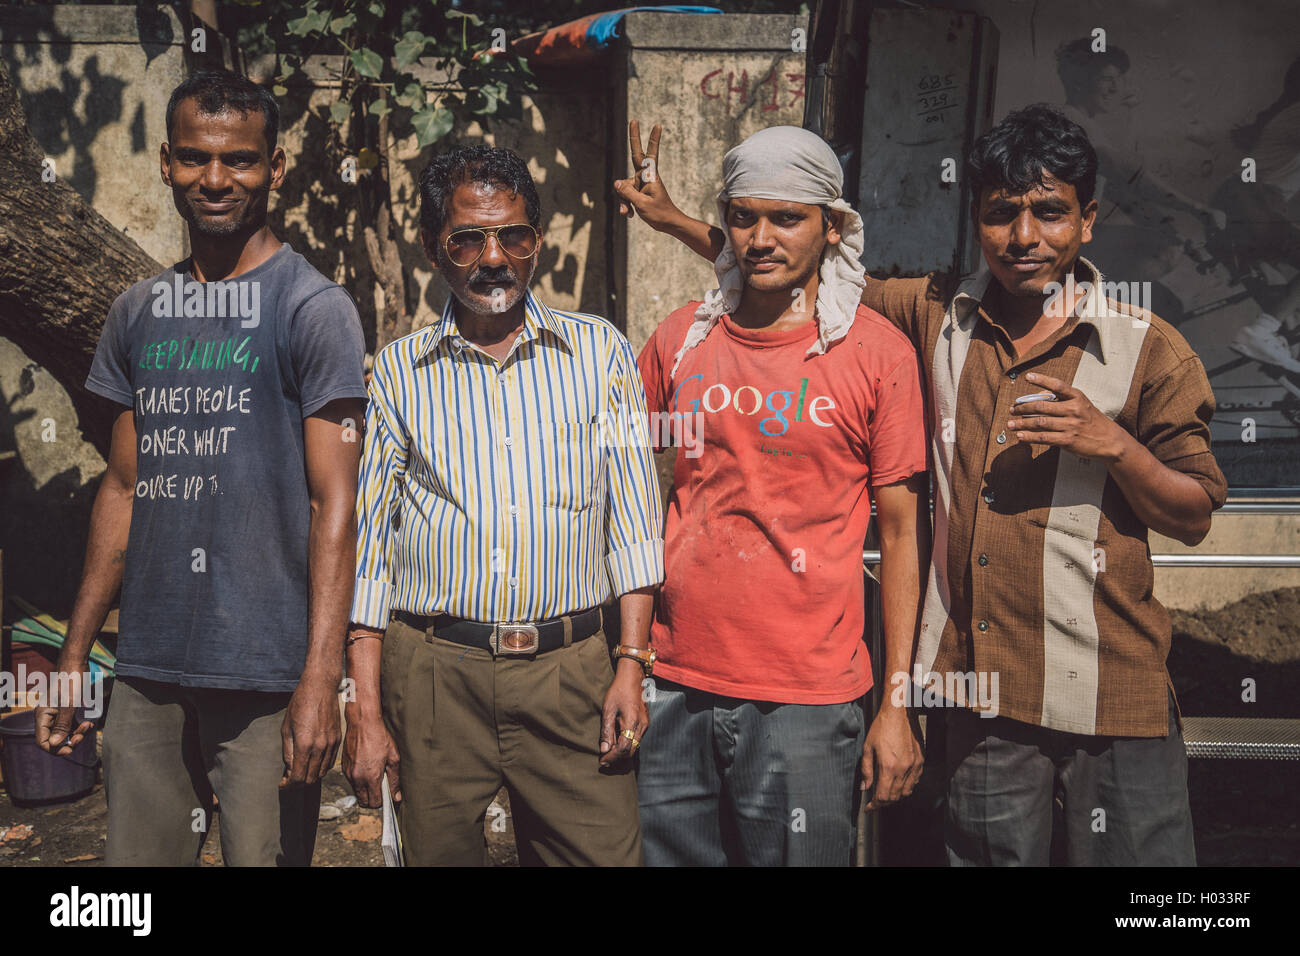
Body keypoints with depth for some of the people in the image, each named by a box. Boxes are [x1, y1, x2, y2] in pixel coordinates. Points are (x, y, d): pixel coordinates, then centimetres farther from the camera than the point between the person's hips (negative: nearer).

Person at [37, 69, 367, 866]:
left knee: (266, 853, 2)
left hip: (266, 678, -5)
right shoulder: (138, 314, 12)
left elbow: (333, 504, -10)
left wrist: (320, 680, -17)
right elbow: (124, 491, 16)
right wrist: (74, 658, 14)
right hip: (148, 672, 5)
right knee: (137, 856, 11)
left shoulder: (314, 309, -5)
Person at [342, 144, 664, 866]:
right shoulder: (398, 372, 7)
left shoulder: (600, 353, 6)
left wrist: (632, 663, -4)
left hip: (570, 671, 0)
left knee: (603, 852, -1)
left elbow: (632, 521, 5)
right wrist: (366, 710, 1)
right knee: (440, 853, 8)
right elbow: (367, 546, 6)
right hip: (434, 672, 1)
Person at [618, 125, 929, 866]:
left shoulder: (879, 352, -2)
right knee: (667, 852, 12)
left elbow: (904, 530, -1)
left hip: (808, 700, -2)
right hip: (672, 691, 3)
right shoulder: (679, 341, 6)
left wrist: (900, 706, -4)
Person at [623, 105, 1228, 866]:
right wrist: (678, 221, 12)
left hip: (1110, 696, -2)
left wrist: (1113, 444, -16)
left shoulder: (1149, 350, -3)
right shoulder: (942, 317, 5)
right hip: (982, 690, 3)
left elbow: (1194, 519, 1)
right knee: (991, 854, 15)